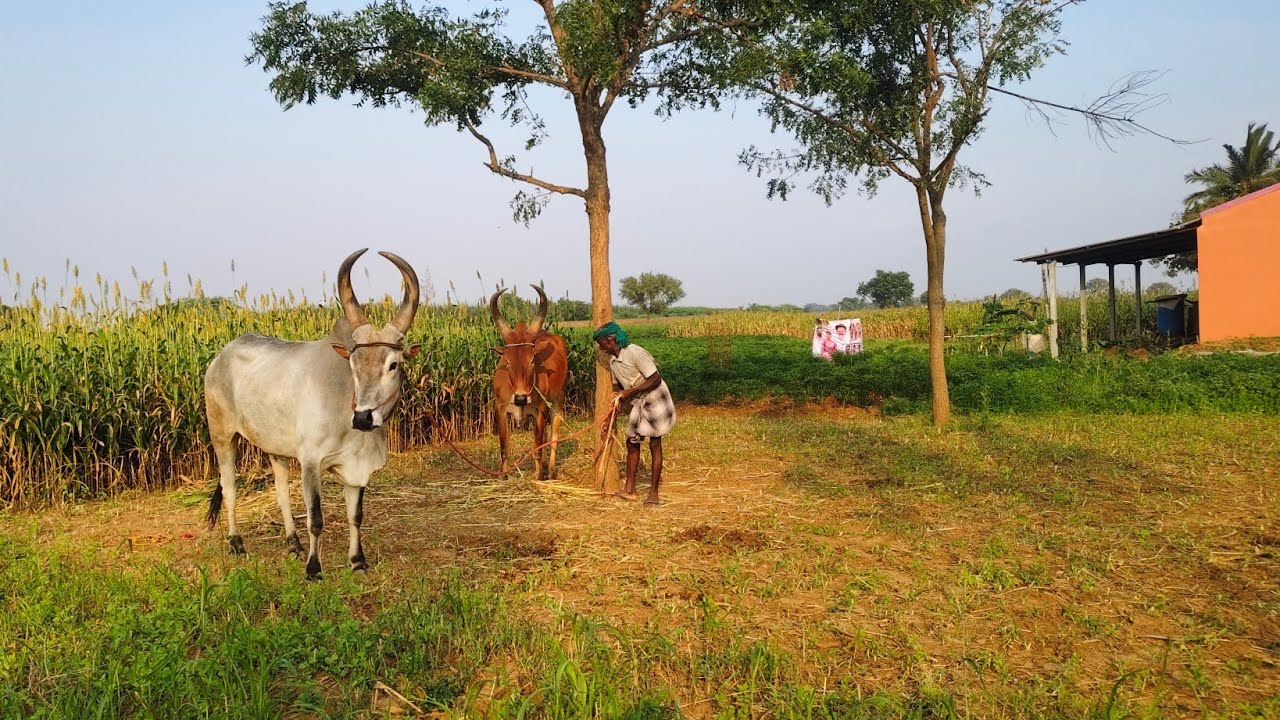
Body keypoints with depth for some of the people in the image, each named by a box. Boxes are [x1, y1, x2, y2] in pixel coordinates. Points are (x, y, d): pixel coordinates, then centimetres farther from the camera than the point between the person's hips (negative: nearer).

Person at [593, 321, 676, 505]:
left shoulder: (635, 353, -22)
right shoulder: (613, 362, 4)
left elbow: (656, 379, -23)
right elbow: (618, 391, 14)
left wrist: (630, 391, -22)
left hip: (655, 400, -8)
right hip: (639, 403, 8)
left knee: (655, 444, -4)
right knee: (632, 442, 7)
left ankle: (653, 492, 3)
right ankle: (629, 489, 15)